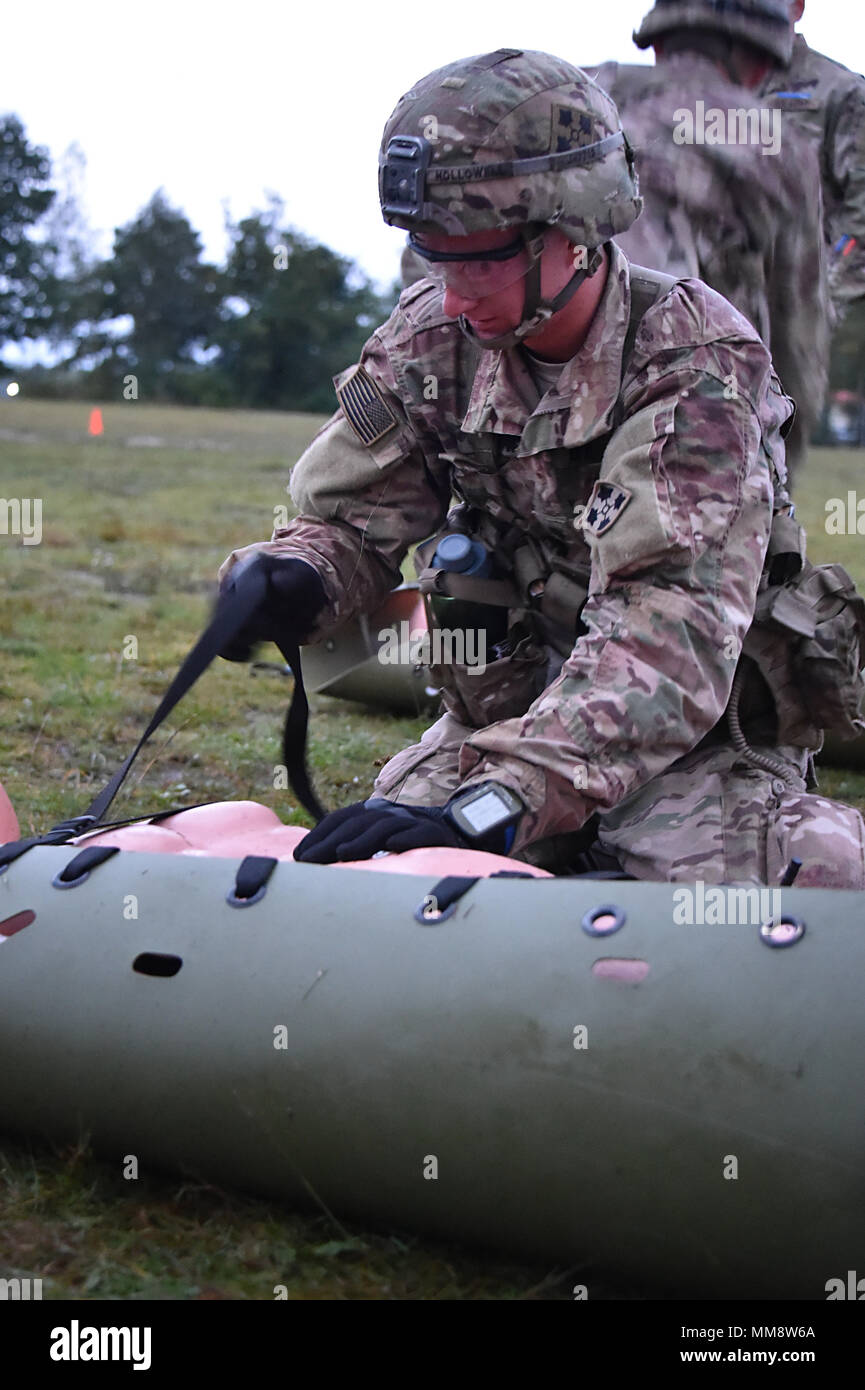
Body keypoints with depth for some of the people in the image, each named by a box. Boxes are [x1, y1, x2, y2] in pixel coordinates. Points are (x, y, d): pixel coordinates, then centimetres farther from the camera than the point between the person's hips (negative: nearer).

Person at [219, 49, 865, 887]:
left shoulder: (697, 366, -24)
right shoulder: (433, 337, -7)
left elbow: (669, 638, -36)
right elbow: (349, 517, 1)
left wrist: (492, 804, -47)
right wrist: (290, 579, -26)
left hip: (702, 735, -4)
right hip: (521, 705, 4)